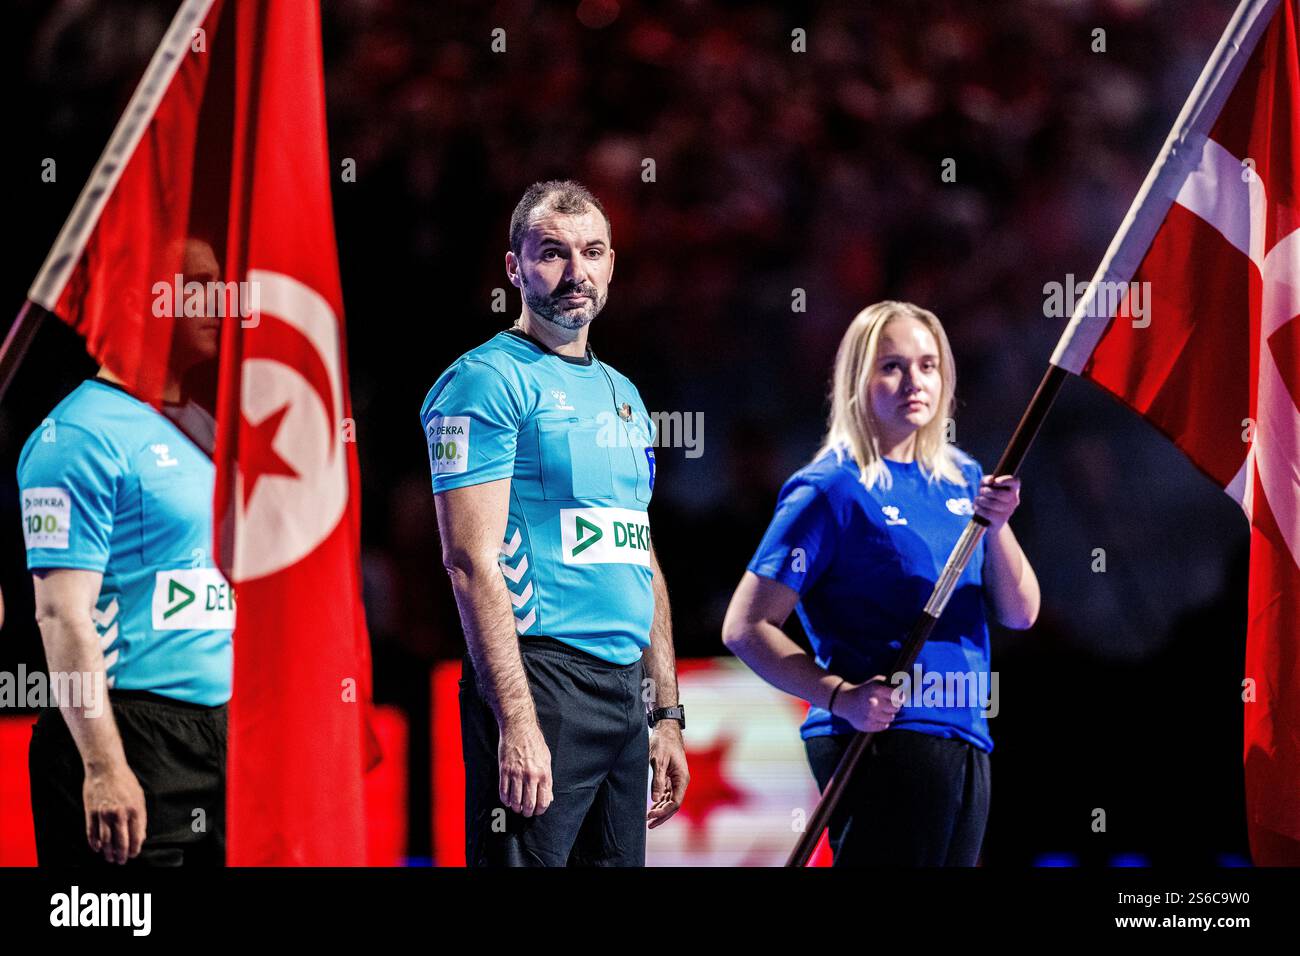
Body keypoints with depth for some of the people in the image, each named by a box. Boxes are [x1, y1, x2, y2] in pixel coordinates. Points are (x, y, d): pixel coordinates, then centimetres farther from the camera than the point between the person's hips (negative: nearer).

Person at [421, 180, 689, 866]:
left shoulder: (622, 395, 19)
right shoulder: (488, 381, -7)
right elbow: (472, 562, -15)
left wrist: (667, 716, 18)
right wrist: (517, 721, -22)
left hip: (624, 693, 8)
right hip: (540, 683, -8)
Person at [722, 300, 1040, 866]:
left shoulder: (961, 477, 13)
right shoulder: (830, 490, -6)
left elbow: (1020, 613, 8)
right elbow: (744, 627, -9)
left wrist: (996, 526, -9)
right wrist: (840, 696, -20)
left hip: (965, 741, 7)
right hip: (883, 740, -7)